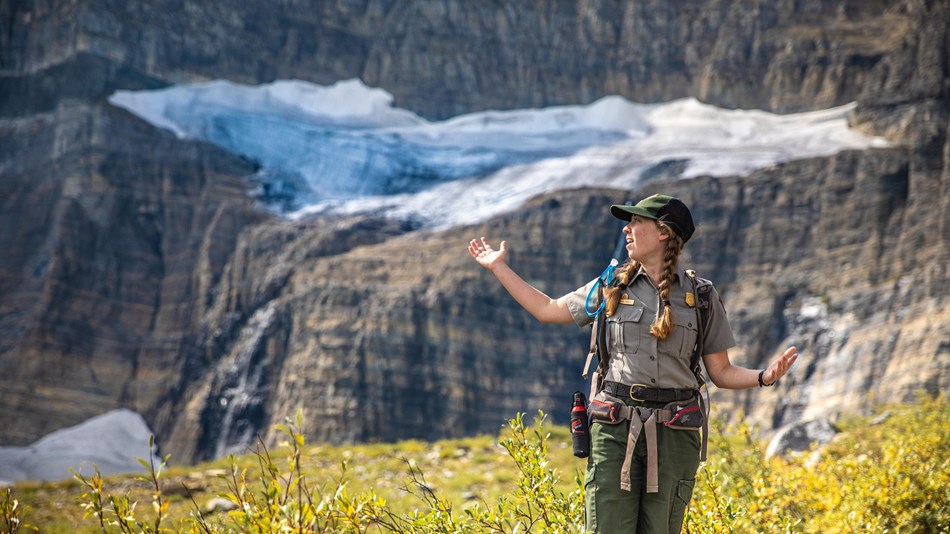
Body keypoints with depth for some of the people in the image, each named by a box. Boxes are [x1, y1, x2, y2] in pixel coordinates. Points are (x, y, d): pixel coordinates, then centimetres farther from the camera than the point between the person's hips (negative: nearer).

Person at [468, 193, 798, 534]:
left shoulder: (701, 298, 7)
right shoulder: (610, 288, 10)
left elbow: (721, 372, 9)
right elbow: (546, 310, 20)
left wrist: (764, 377, -9)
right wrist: (498, 267, 21)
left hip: (673, 432, 0)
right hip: (615, 429, 1)